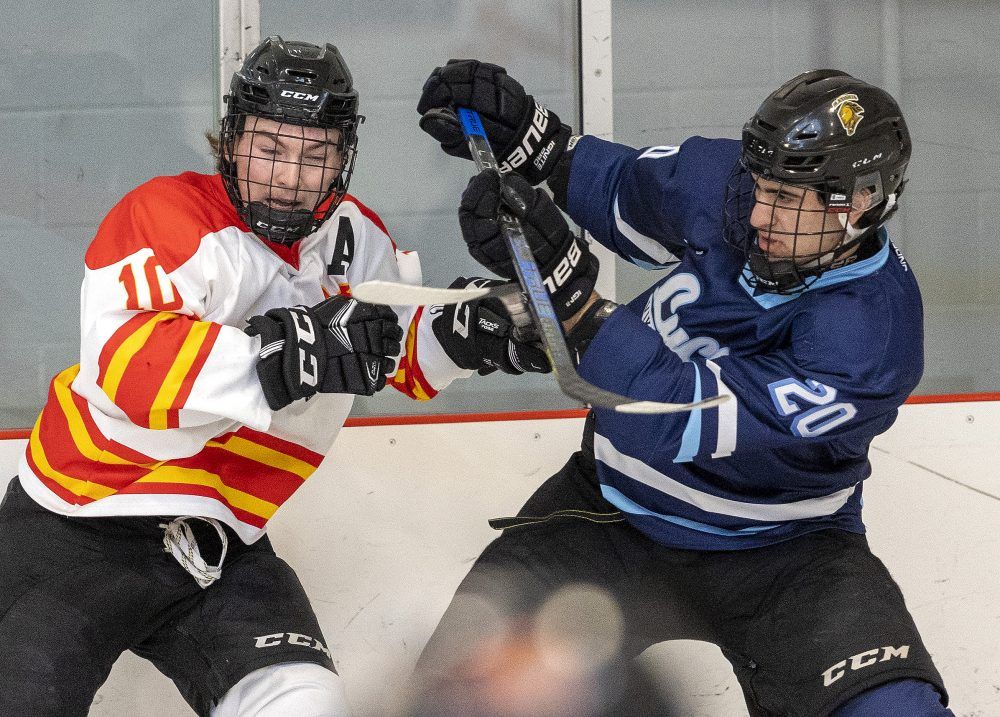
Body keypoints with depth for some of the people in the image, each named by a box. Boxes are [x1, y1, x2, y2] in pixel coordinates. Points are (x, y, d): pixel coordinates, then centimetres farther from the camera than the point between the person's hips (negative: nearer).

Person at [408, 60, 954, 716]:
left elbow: (683, 419, -34)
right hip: (614, 510, 4)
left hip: (778, 553, -4)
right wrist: (524, 133, -7)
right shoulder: (720, 181, -13)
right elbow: (624, 188, 11)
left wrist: (568, 286, -40)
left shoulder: (873, 334, -29)